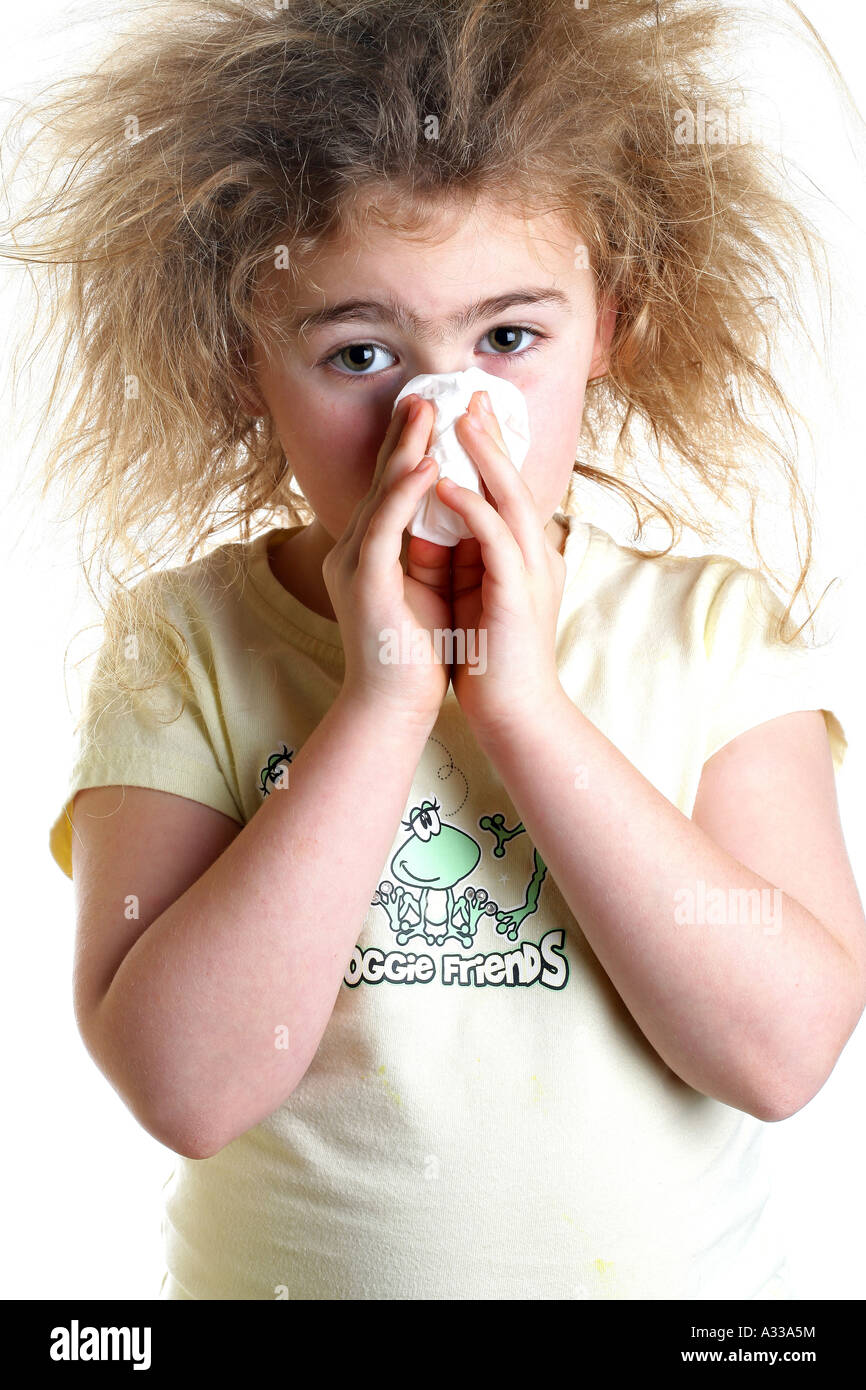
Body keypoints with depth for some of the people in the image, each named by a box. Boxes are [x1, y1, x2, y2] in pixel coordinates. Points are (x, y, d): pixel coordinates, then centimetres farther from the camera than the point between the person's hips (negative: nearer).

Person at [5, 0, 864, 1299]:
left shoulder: (718, 628, -11)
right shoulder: (182, 646, -13)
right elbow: (185, 1088, -23)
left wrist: (524, 704, -26)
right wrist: (382, 703, -28)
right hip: (284, 1269, 0)